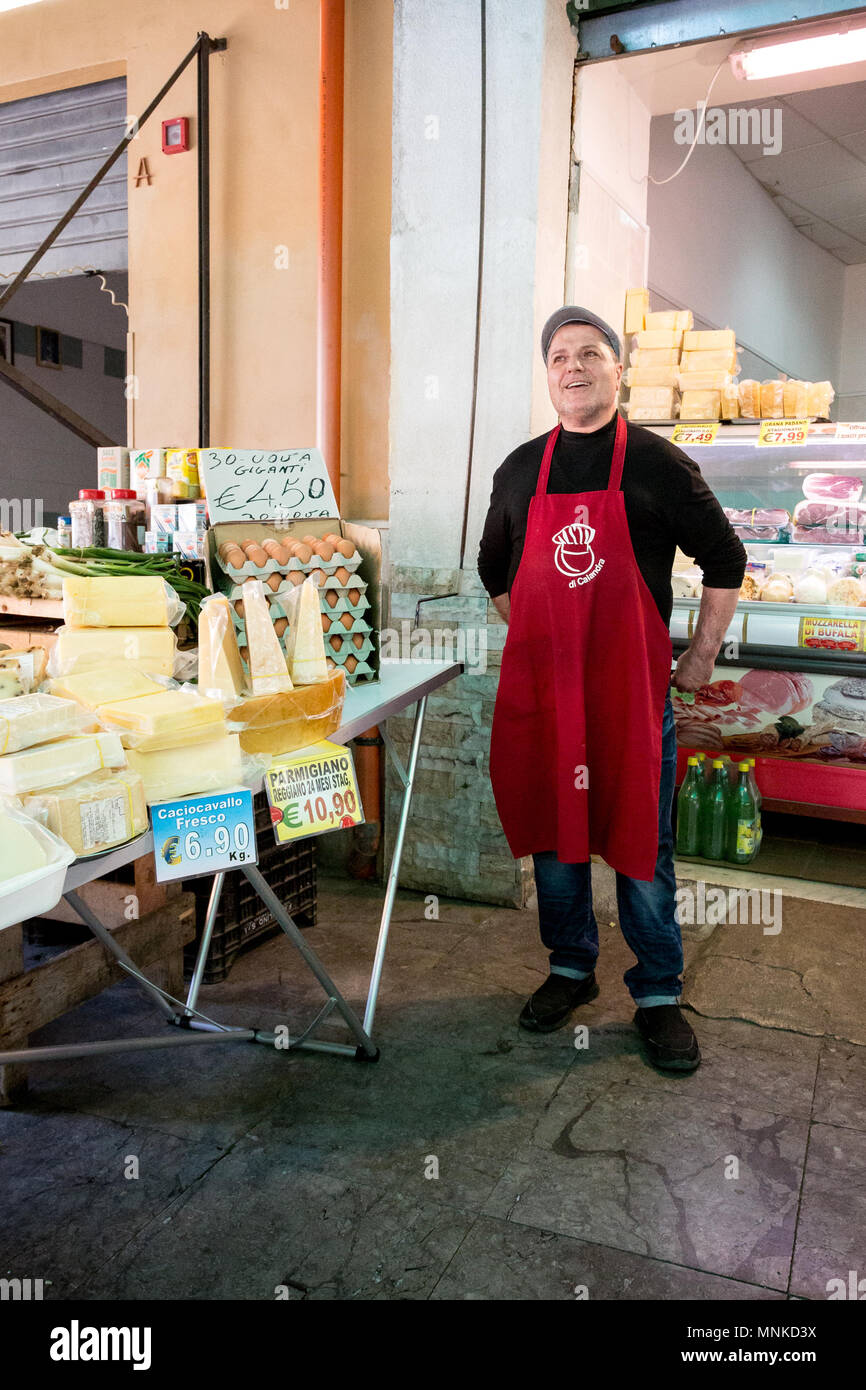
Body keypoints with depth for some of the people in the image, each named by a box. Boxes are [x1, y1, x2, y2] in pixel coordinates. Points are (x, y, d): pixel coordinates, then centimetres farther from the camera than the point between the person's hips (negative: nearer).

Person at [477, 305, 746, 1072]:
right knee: (553, 834, 12)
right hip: (539, 689, 3)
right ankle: (571, 968, 31)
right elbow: (494, 569, 21)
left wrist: (702, 656, 5)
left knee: (642, 845, 4)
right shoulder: (520, 470, 8)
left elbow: (726, 564, 4)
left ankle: (659, 996, 20)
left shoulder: (658, 464, -2)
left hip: (632, 688, -3)